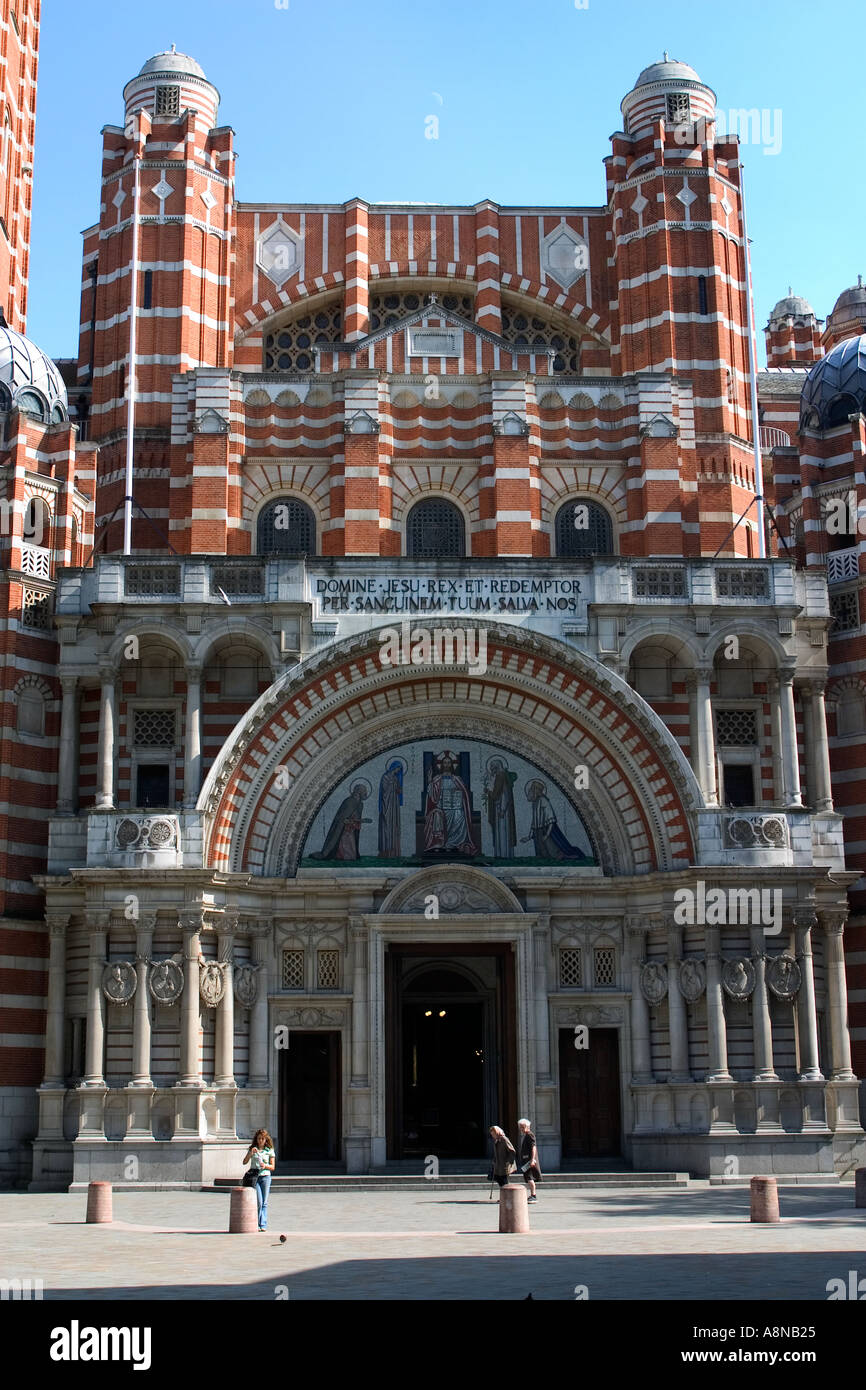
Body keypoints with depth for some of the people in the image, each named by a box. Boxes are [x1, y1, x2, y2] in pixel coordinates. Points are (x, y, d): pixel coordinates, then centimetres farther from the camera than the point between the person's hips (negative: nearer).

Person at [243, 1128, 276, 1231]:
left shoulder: (270, 1151, 6)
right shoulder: (252, 1149, 10)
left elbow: (272, 1167, 5)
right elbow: (245, 1162, 2)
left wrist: (265, 1166, -15)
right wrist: (251, 1153, -13)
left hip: (265, 1177, 0)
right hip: (254, 1176, 0)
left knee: (264, 1203, -1)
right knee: (258, 1202, -8)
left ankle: (263, 1225, 1)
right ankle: (257, 1224, 3)